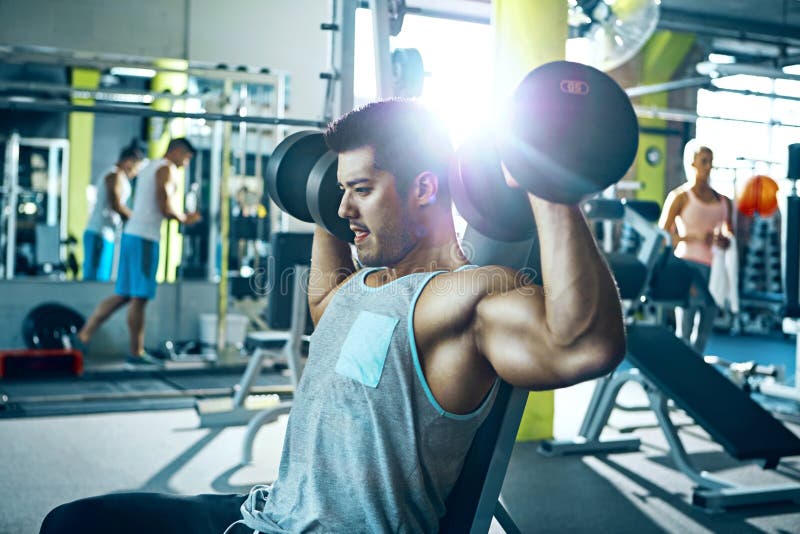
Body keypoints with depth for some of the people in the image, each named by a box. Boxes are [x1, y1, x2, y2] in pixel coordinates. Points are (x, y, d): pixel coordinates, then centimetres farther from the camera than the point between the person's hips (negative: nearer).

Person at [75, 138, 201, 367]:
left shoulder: (149, 168, 23)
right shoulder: (167, 169, -7)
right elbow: (166, 208, -17)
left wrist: (178, 216, 20)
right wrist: (185, 219, 1)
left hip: (131, 234, 9)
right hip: (145, 239, -9)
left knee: (123, 295, 12)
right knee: (139, 297, -4)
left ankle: (84, 334, 10)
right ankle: (136, 353, 2)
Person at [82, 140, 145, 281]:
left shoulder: (106, 175, 23)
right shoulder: (116, 175, -7)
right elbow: (116, 205, -17)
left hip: (94, 233, 10)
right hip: (101, 234, -10)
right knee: (98, 279, -12)